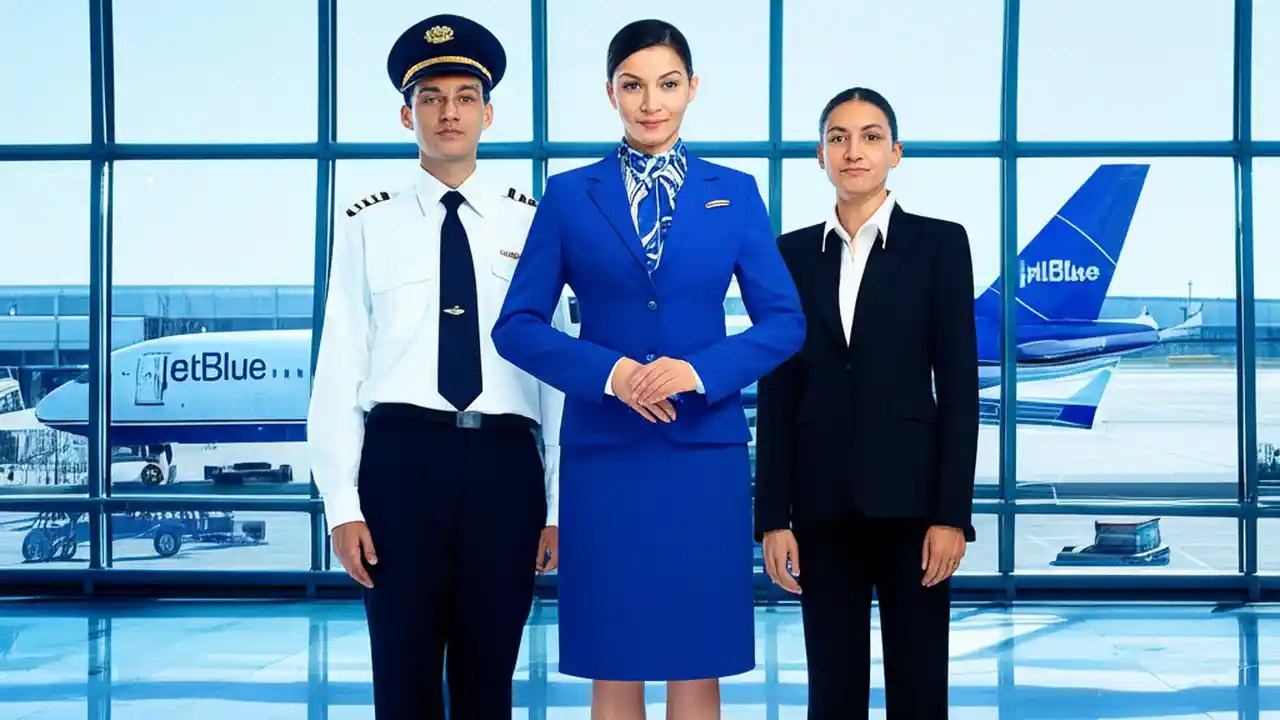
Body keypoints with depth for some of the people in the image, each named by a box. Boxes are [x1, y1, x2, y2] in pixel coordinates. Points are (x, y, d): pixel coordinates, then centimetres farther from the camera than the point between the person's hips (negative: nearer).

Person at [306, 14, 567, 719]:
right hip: (401, 461, -1)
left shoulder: (531, 226, 7)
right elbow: (339, 371, 2)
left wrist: (560, 504, 1)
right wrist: (341, 504, -5)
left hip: (505, 465, 1)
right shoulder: (369, 227, 5)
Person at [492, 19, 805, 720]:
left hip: (704, 452, 1)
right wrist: (608, 372, -14)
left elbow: (785, 321, 4)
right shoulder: (568, 195, 5)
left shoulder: (733, 193, 7)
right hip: (604, 453, 0)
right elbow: (516, 326, 2)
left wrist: (702, 370, -13)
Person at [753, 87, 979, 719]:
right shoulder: (793, 253, 8)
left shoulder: (939, 243, 1)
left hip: (909, 493, -2)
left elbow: (959, 384, -3)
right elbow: (776, 392, 6)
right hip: (822, 498, 2)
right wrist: (773, 517, 0)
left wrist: (952, 513, -10)